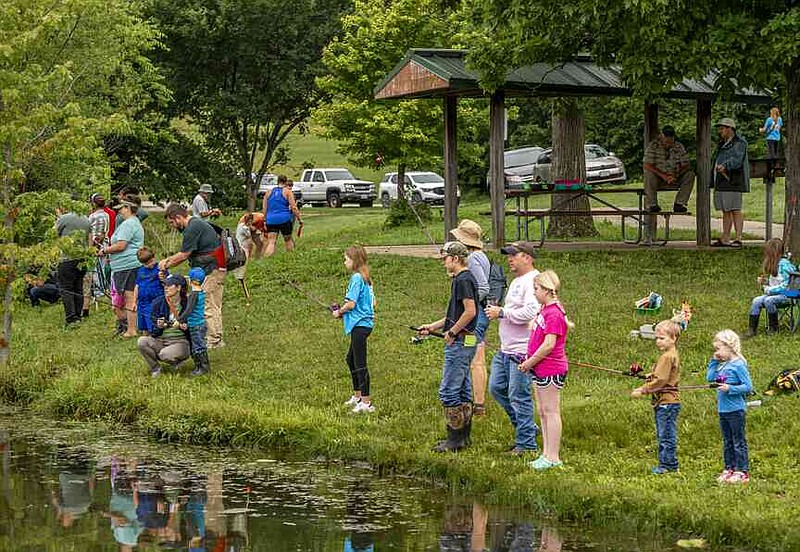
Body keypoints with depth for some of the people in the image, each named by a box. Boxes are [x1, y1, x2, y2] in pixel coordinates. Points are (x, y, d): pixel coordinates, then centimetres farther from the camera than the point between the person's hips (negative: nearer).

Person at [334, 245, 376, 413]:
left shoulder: (356, 278, -15)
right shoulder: (366, 278, 13)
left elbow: (351, 303, -20)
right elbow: (373, 303, 17)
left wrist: (339, 312, -2)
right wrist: (344, 311, 16)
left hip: (359, 325, -10)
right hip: (365, 322, 10)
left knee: (360, 364, -7)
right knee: (351, 359, 22)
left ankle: (366, 402, -5)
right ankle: (357, 396, 31)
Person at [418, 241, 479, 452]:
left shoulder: (463, 280, -15)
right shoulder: (462, 279, 17)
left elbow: (470, 311, -24)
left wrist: (452, 332, -15)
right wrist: (432, 326, 23)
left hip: (460, 342, -11)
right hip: (464, 342, 11)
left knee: (449, 391, -8)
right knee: (463, 391, 13)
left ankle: (455, 439, -5)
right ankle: (464, 436, 18)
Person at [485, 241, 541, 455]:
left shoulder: (533, 281, -15)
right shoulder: (517, 281, 19)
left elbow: (530, 313, -27)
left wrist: (502, 313, -18)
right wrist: (498, 311, 14)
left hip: (522, 350, -11)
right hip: (506, 349, 11)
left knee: (519, 396, -5)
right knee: (496, 387, 14)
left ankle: (526, 443, 4)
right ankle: (527, 427, 25)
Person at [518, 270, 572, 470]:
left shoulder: (553, 313, -18)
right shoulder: (545, 309, 12)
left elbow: (549, 344, -23)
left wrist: (530, 361, -14)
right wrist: (530, 360, 13)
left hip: (551, 369, -10)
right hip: (541, 368, 10)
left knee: (550, 411, -4)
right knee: (542, 412, 14)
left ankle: (553, 457, 1)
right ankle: (547, 454, 20)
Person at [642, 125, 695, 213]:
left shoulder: (679, 147, 2)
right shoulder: (653, 146, -9)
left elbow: (685, 166, -1)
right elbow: (647, 165, -17)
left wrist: (675, 175, -21)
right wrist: (663, 175, -29)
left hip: (674, 179, 3)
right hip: (658, 178, -3)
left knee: (690, 175, -19)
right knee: (649, 174, -34)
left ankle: (679, 203, -21)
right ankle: (652, 204, -29)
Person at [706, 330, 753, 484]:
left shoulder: (738, 365, -14)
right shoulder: (722, 365, 10)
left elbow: (748, 387, -16)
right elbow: (710, 378, 8)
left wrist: (730, 389, -24)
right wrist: (713, 361, 4)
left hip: (735, 409, -8)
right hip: (723, 409, 8)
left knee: (739, 441, -1)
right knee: (727, 442, 16)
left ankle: (742, 471, 4)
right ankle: (729, 469, 24)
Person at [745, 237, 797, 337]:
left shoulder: (783, 264, -13)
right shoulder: (774, 264, 15)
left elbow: (784, 286, -17)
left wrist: (769, 290, -15)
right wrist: (764, 282, 6)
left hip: (785, 295, -8)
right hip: (773, 294, 8)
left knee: (768, 301, -35)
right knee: (756, 301, -19)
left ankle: (774, 328, -18)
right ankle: (752, 329, -23)